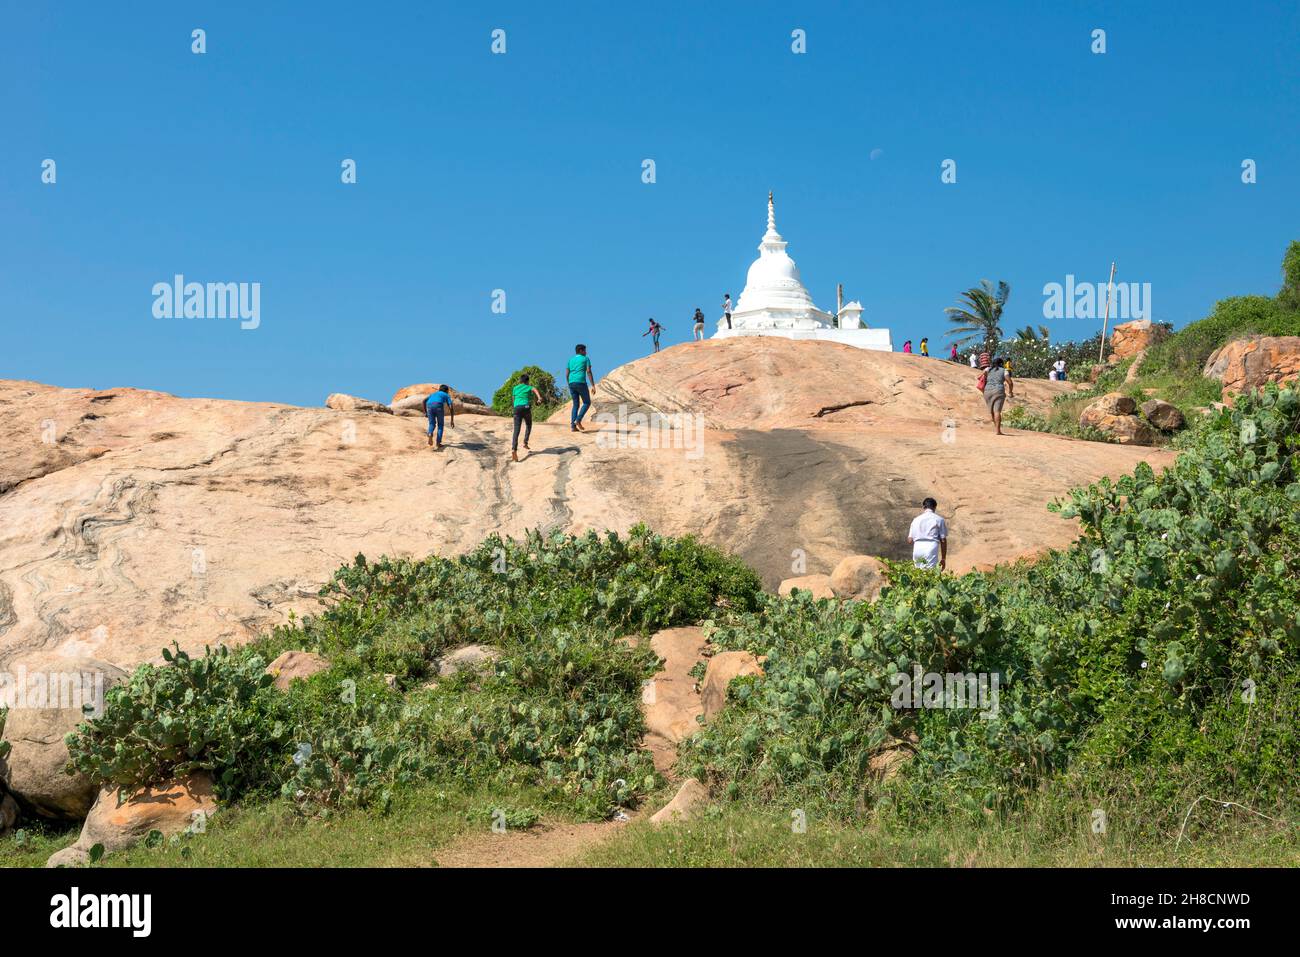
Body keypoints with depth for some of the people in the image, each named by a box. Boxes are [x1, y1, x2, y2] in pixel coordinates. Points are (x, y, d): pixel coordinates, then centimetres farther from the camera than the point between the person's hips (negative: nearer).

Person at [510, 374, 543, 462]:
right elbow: (535, 390, -12)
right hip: (526, 407, -2)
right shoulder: (528, 387, 11)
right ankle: (525, 443, 10)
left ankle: (514, 449, -25)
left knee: (516, 430, -7)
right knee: (528, 426, 26)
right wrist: (539, 398, -28)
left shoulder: (515, 388, 21)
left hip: (517, 408, 2)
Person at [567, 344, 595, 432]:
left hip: (572, 383, 6)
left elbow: (567, 374, 15)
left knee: (576, 404, 12)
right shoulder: (586, 359, 3)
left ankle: (572, 426, 1)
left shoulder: (571, 360, 18)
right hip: (581, 383, -6)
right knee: (587, 403, 7)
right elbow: (589, 372, -8)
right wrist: (593, 386, -11)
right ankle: (578, 420, -10)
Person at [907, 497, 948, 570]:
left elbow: (910, 540, 11)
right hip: (931, 549, -3)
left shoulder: (916, 520, 15)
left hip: (917, 549, 3)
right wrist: (943, 558, 10)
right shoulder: (939, 519, 7)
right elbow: (943, 540, 4)